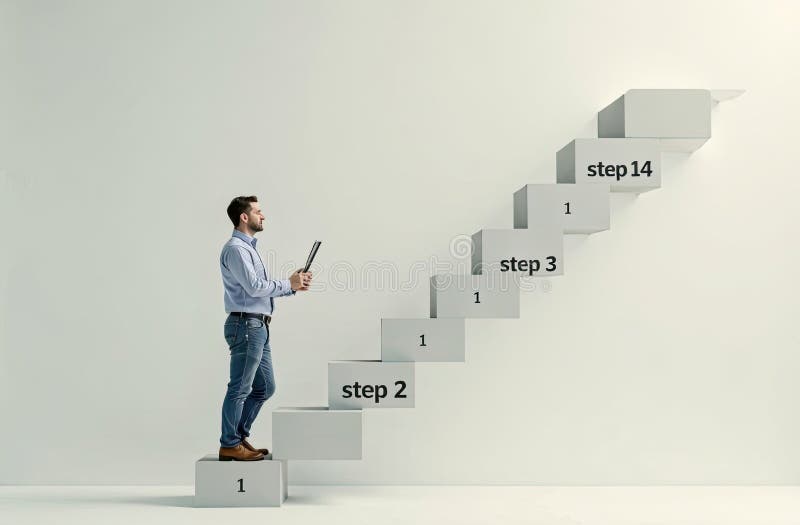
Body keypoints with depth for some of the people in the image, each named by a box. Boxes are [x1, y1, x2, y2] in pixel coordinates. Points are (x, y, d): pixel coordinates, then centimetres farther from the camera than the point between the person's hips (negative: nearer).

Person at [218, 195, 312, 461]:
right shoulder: (235, 249, -12)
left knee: (264, 387, 14)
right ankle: (230, 445, 5)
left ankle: (239, 436, 22)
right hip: (245, 326, -10)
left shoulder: (248, 248, 21)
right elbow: (255, 287, -20)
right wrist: (288, 284, -8)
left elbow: (264, 288, 20)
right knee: (240, 388, -3)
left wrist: (294, 285, 7)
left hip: (258, 328, 10)